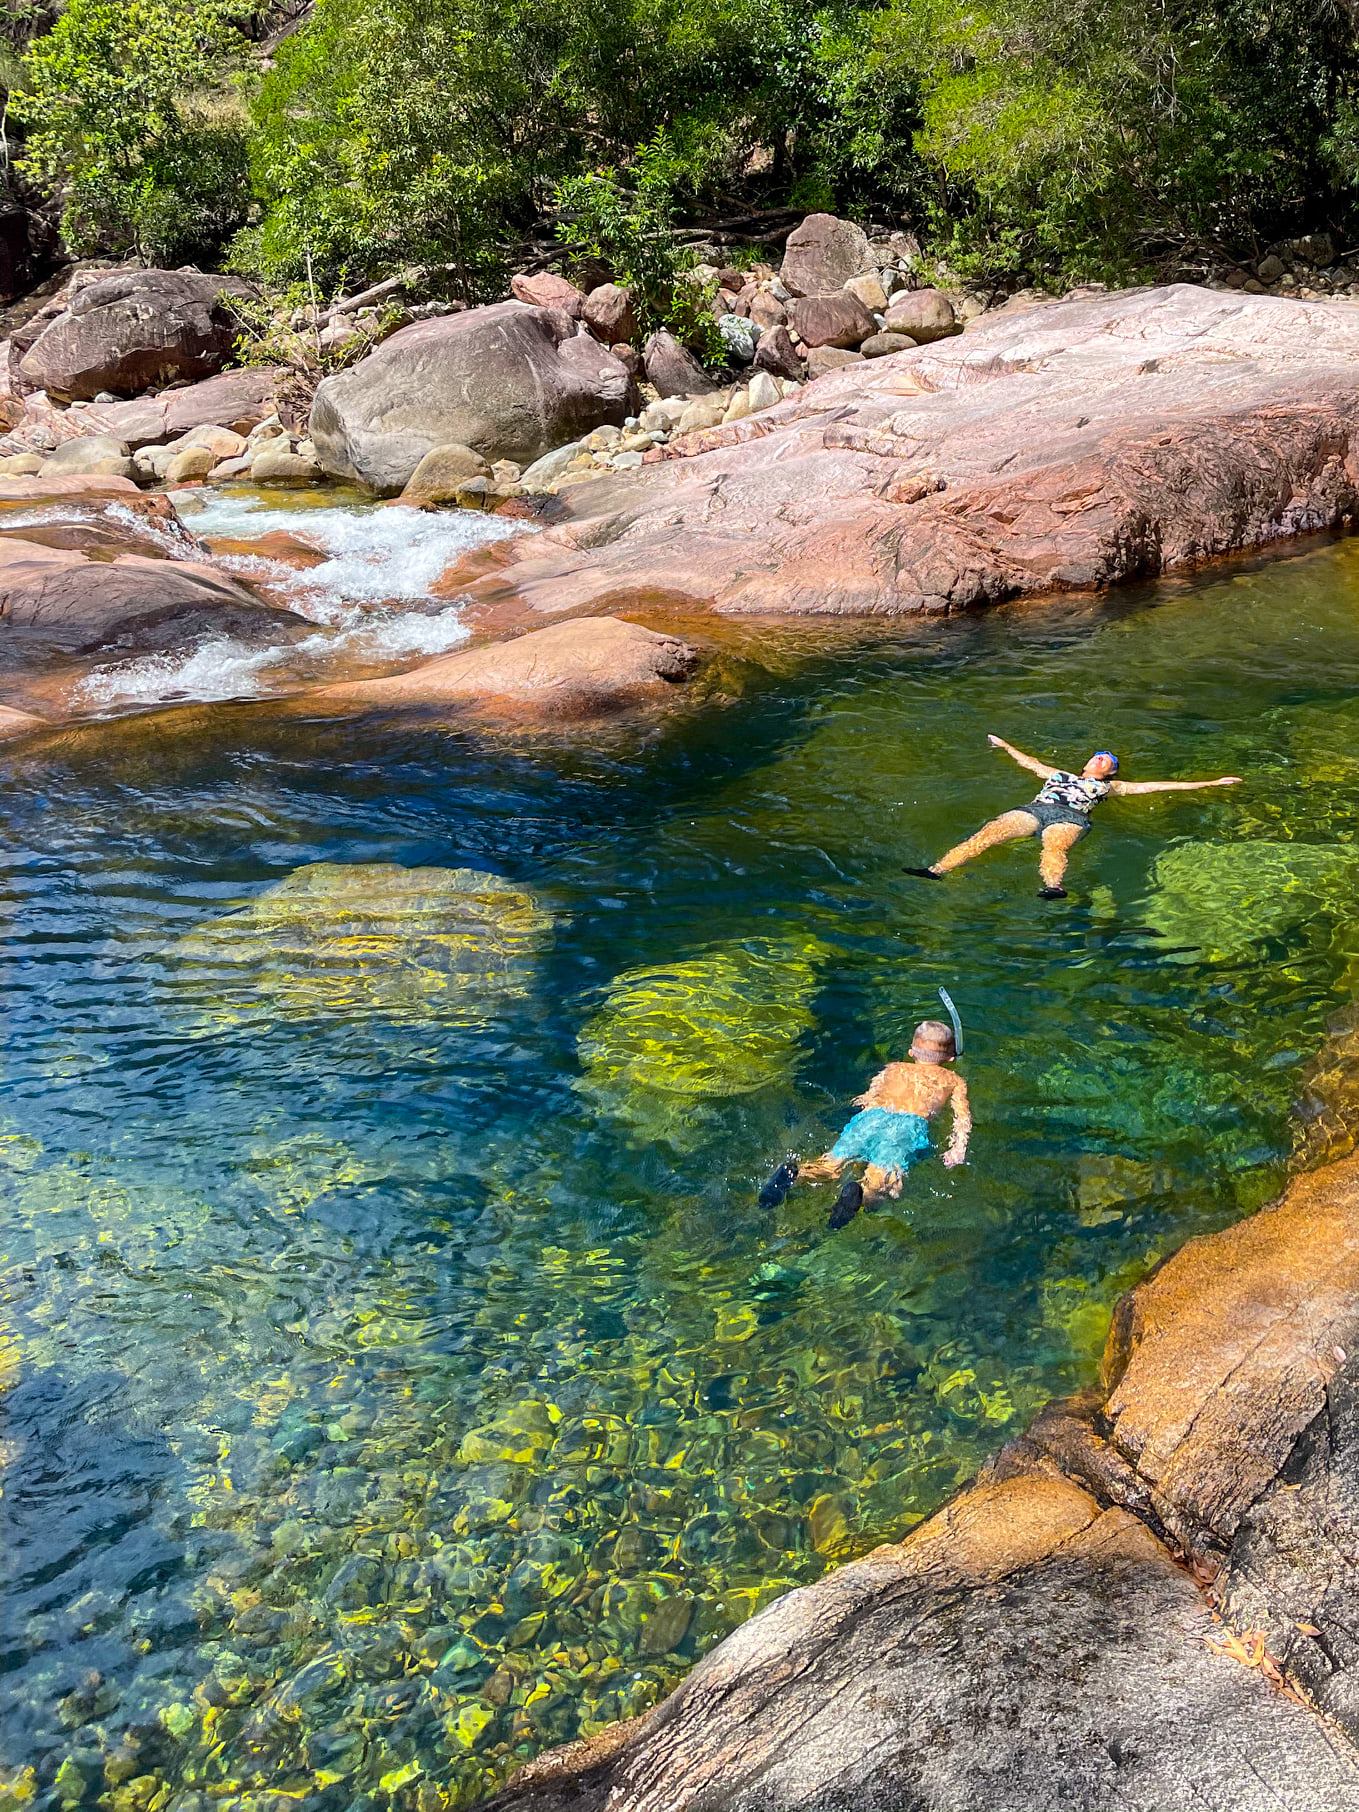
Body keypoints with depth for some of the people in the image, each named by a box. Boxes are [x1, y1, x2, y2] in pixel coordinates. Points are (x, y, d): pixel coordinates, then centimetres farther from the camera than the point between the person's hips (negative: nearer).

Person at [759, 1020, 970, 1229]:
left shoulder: (893, 1069, 36)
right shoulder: (953, 1080, 31)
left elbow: (868, 1097, 21)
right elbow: (963, 1116, 15)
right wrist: (958, 1150, 5)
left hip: (872, 1116, 3)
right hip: (909, 1121, -3)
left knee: (834, 1162, -7)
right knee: (885, 1177, -22)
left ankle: (795, 1172, -36)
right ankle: (859, 1192, -54)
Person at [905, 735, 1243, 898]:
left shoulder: (1111, 787, 30)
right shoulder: (1059, 774, 40)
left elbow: (1155, 785, 28)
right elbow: (1031, 763, 54)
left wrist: (1210, 783, 26)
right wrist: (1006, 746, 68)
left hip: (1070, 818, -2)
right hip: (1034, 810, 2)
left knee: (1055, 847, -39)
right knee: (990, 831, -25)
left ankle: (1054, 886, -69)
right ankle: (939, 869, -43)